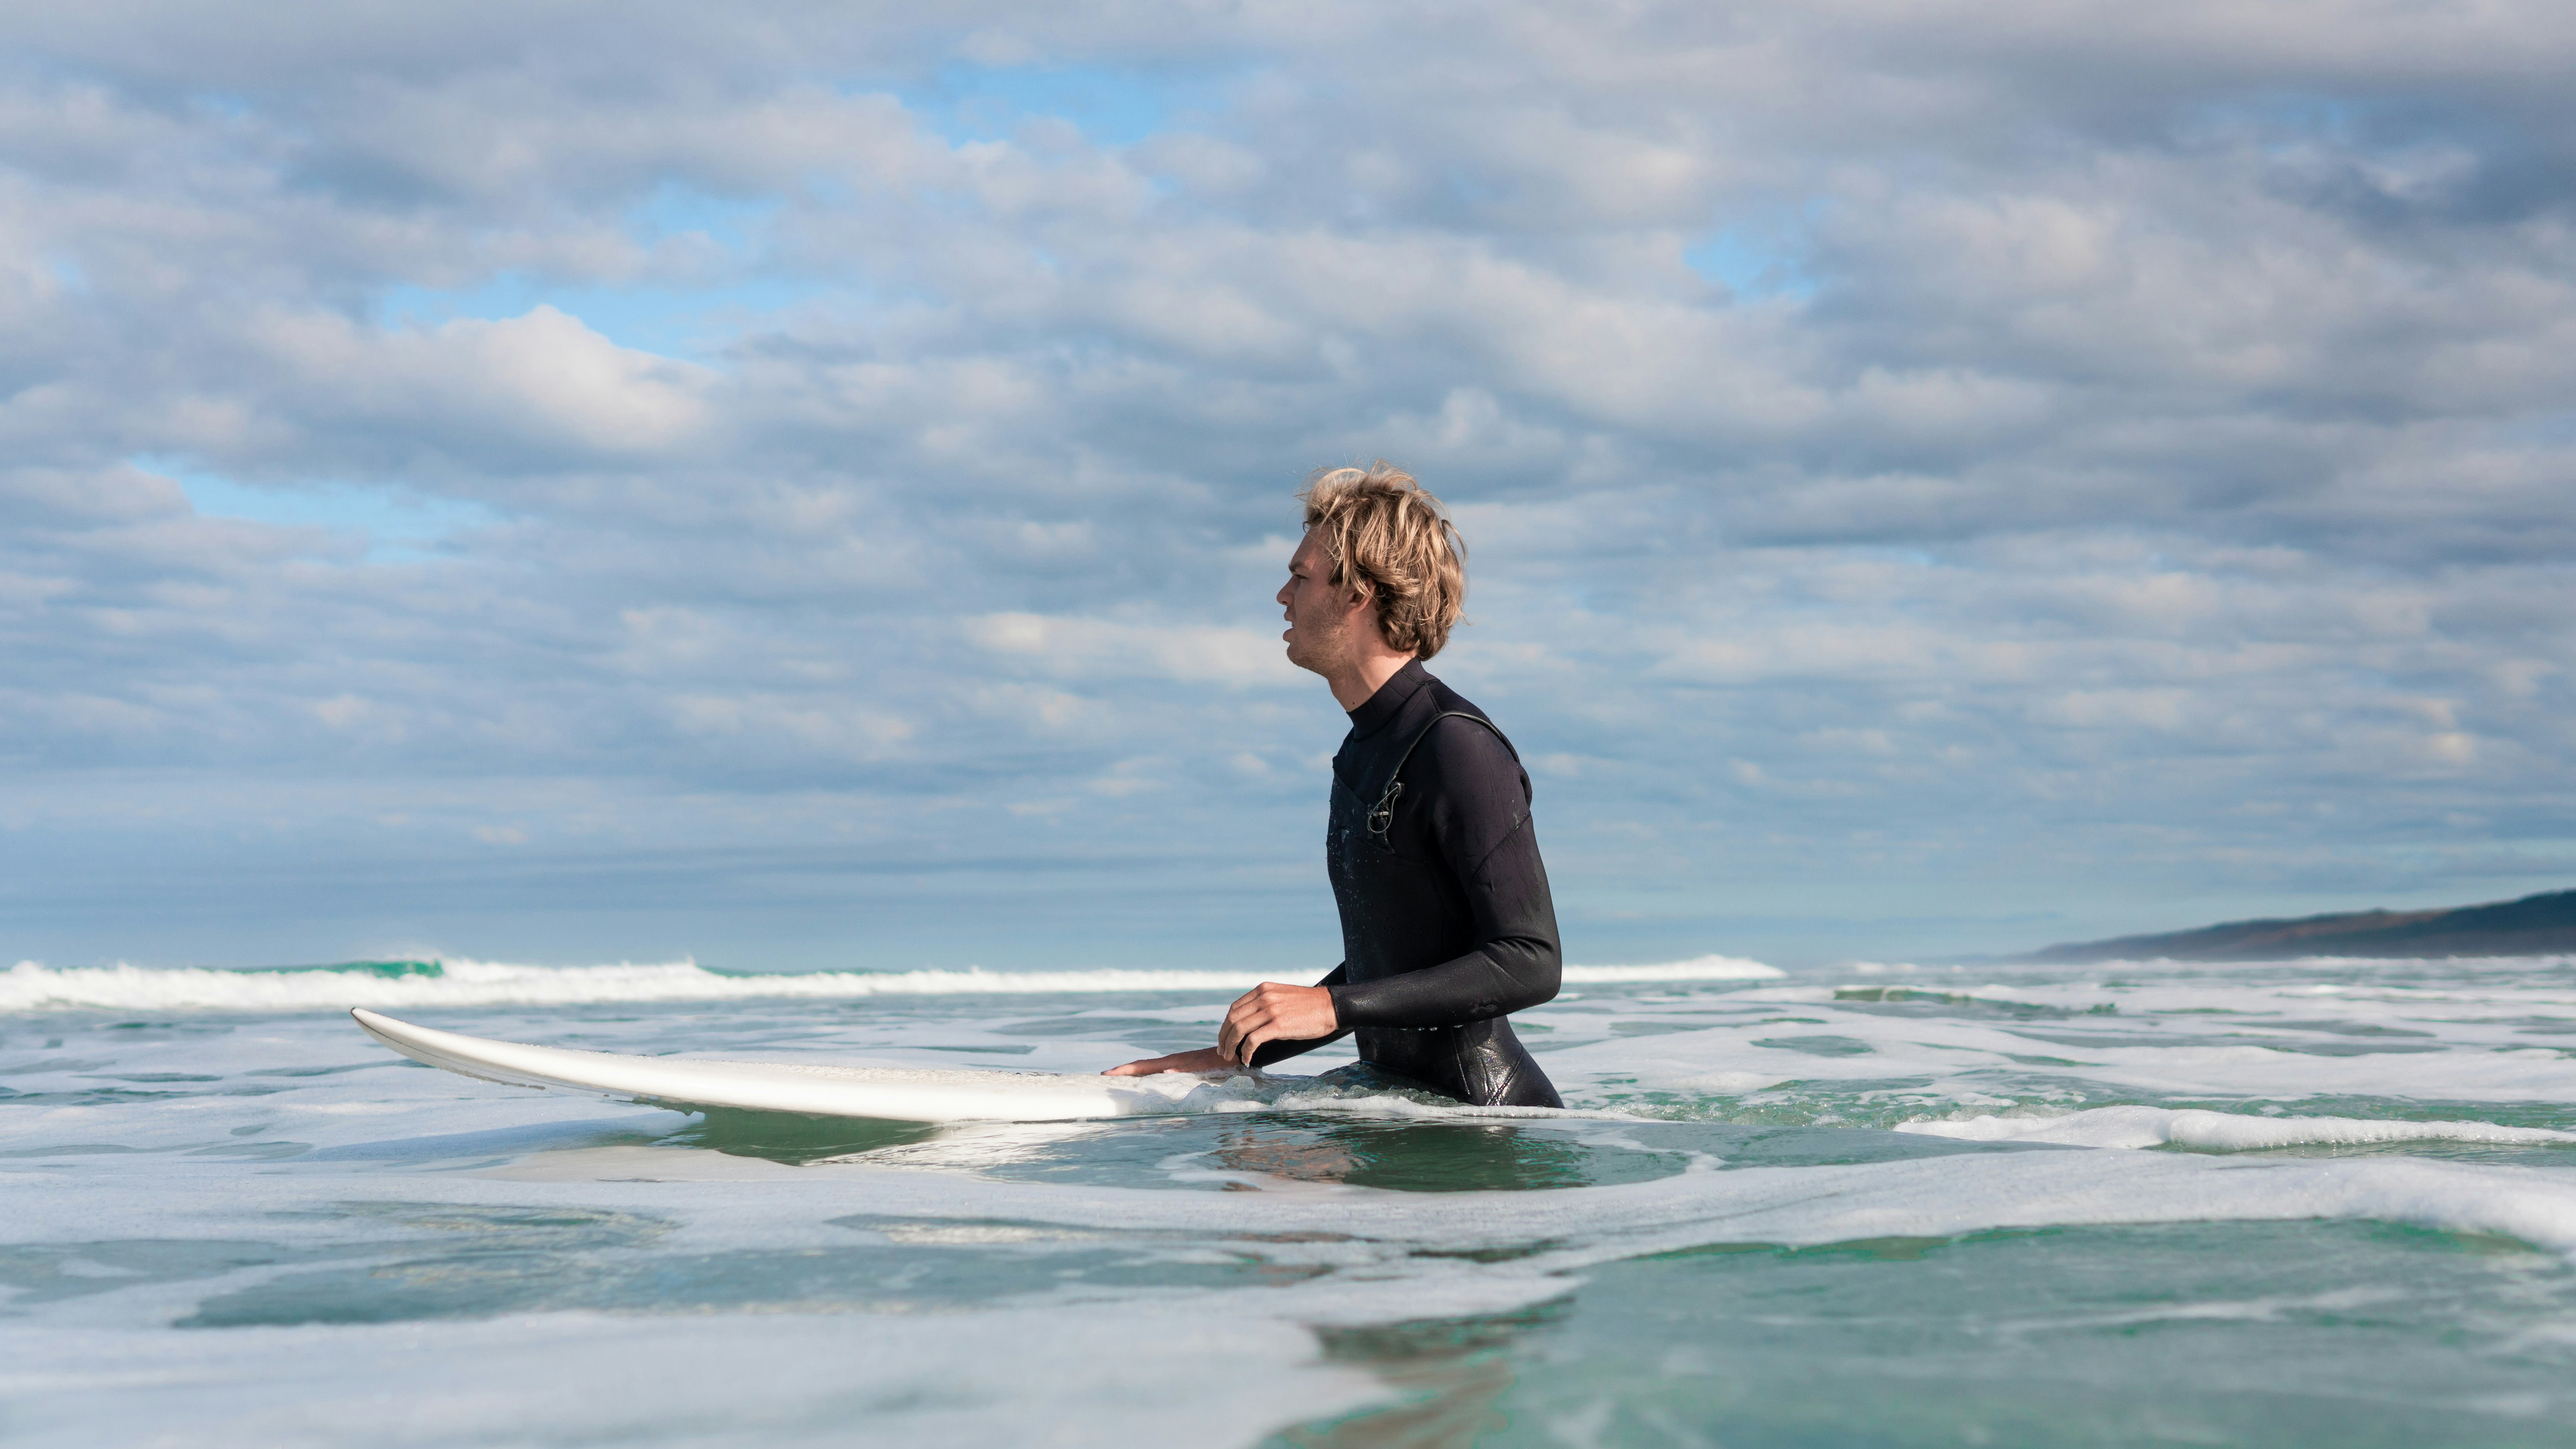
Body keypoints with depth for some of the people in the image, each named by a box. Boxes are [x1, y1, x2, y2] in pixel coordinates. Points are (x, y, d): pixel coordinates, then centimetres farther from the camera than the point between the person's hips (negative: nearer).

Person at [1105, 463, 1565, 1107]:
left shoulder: (1459, 748, -17)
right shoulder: (1366, 751, 14)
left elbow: (1532, 965, -22)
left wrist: (1332, 1007, -24)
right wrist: (1233, 1056, 14)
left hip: (1482, 1110, -8)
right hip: (1387, 1081, 8)